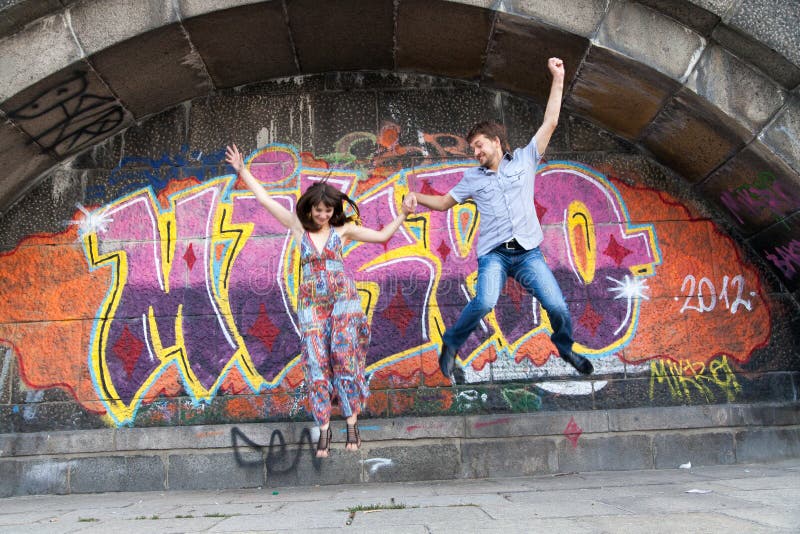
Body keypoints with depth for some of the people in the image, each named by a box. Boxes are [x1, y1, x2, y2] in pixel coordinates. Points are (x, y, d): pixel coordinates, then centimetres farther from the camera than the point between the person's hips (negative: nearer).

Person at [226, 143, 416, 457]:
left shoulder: (343, 229, 4)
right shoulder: (298, 226, 5)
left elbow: (382, 235, 7)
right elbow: (265, 200, 7)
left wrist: (403, 215, -3)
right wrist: (242, 171, 7)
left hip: (343, 299, -1)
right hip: (311, 304, 1)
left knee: (345, 359, -4)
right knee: (316, 364, -2)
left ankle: (352, 424, 6)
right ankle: (324, 428, 5)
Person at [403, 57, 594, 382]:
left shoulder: (524, 160, 10)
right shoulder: (473, 178, 14)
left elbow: (550, 122, 8)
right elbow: (444, 203, 22)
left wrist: (557, 78, 6)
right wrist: (417, 197, 4)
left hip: (528, 251, 1)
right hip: (494, 253, 0)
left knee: (557, 306, -9)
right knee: (485, 302, -27)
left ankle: (565, 348, 22)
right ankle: (450, 347, -6)